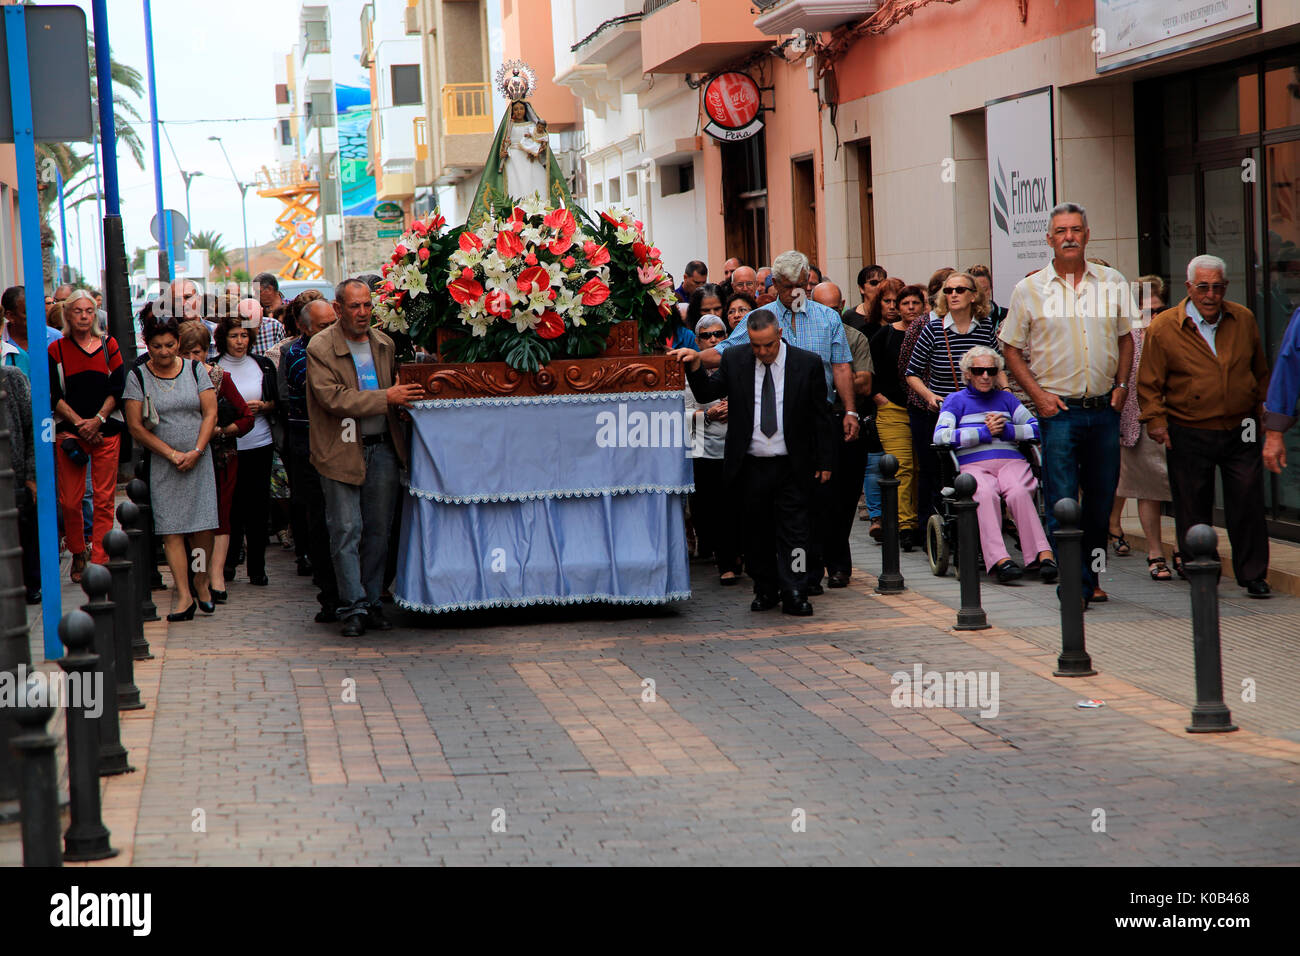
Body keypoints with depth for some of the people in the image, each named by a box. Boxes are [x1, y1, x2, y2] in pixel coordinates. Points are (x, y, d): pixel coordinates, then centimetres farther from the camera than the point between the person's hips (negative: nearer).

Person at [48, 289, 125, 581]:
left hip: (106, 430, 0)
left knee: (104, 500, -3)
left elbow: (118, 388, 3)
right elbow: (54, 395, 0)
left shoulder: (108, 345, 7)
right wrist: (79, 423, -10)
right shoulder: (55, 350, 4)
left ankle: (99, 560, 1)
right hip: (69, 431, 0)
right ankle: (78, 553, 19)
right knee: (69, 501, -2)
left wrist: (98, 420, -9)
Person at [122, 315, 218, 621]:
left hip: (198, 459, 1)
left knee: (203, 526, -2)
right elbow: (136, 427, -3)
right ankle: (183, 594, -5)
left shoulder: (194, 370, 5)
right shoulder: (138, 376, 1)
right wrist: (171, 453, -9)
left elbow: (210, 413, 3)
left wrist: (195, 452, -9)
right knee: (171, 529, -6)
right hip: (161, 463, -1)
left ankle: (201, 583, 15)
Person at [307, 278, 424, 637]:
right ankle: (353, 607, 3)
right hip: (342, 451, -5)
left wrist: (404, 401, 3)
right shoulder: (320, 348, -7)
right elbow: (333, 398, -18)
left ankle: (372, 602, 17)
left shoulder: (384, 344, 10)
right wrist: (386, 398, -21)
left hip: (383, 448, 5)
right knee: (346, 532, -3)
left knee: (378, 530, 8)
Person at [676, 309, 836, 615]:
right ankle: (765, 590, 22)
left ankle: (794, 594, 2)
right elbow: (706, 394, 2)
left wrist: (824, 461, 2)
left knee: (793, 530, -2)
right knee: (757, 531, 10)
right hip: (751, 466, 2)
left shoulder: (807, 363, -3)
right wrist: (695, 365, -16)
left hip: (792, 467, -2)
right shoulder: (734, 359, 1)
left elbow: (821, 416, 2)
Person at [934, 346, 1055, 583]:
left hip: (1011, 460, 2)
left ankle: (1044, 555, -43)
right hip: (973, 464, -2)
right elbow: (940, 436, 1)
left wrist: (1006, 430, 2)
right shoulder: (956, 400, 19)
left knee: (1018, 493, -33)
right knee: (985, 494, -37)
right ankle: (999, 560, -49)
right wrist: (985, 432, -1)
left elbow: (1037, 428, 18)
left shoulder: (1006, 398, 27)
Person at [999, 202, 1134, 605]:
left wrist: (1121, 384, 3)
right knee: (1062, 501, -7)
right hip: (1058, 408, -3)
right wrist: (1037, 393, -5)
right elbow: (1010, 348, 5)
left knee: (1101, 498, 10)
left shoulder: (1112, 283, 6)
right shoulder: (1030, 290, 0)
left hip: (1105, 408, 3)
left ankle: (1092, 575, 23)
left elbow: (1125, 336, 16)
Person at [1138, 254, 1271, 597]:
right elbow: (1149, 382, 0)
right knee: (1193, 505, 5)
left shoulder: (1244, 320, 7)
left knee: (1248, 502, -2)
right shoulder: (1164, 327, -4)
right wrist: (1156, 420, -9)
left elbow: (1260, 372, 19)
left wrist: (1263, 411, 17)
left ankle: (1253, 574, 8)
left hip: (1238, 431, 2)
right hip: (1189, 436, -2)